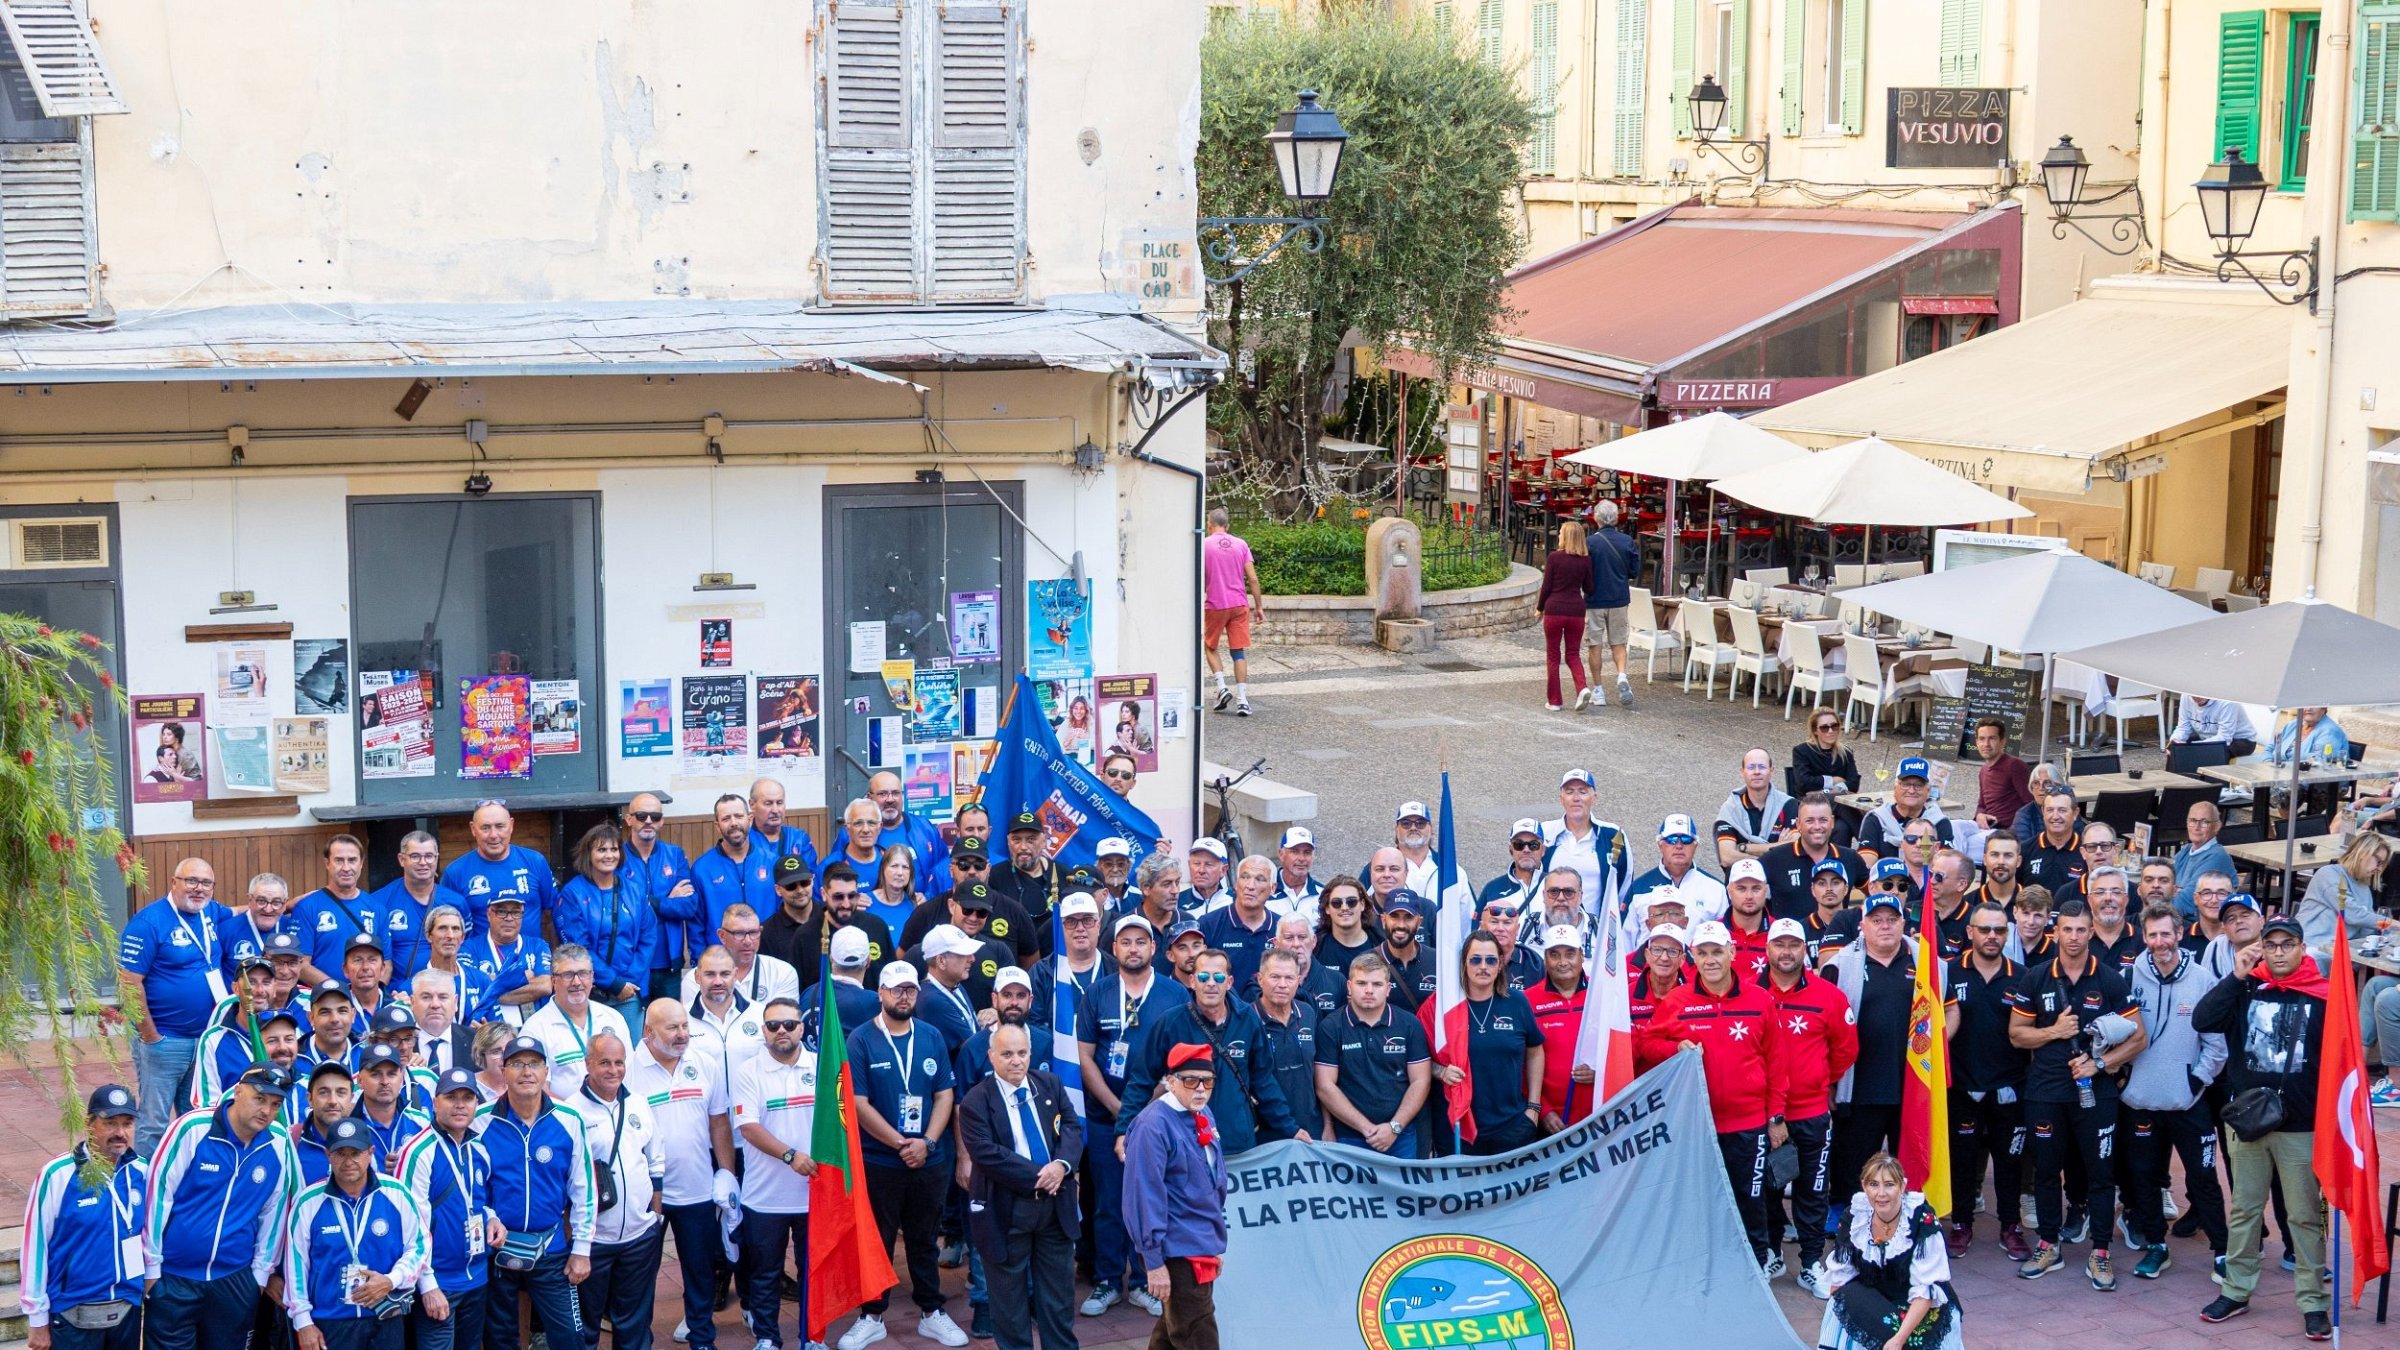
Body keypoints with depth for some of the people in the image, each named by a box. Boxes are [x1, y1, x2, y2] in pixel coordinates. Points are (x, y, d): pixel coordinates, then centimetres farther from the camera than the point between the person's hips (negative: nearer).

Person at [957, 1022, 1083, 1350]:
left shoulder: (1051, 1085, 6)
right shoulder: (976, 1102, -9)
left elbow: (1072, 1128, 2)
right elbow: (988, 1154, -18)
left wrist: (1062, 1164, -19)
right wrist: (1038, 1177, -20)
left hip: (1055, 1204, 4)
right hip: (1007, 1211, -4)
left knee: (1058, 1293, 12)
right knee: (1010, 1298, 8)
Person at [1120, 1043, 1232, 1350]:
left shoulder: (1205, 1117, 8)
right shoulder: (1153, 1125, -18)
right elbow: (1146, 1196, -19)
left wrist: (1216, 1244, 20)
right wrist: (1153, 1260, -20)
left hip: (1203, 1246, 8)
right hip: (1176, 1251, -8)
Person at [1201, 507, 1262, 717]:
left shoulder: (1204, 545, -2)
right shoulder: (1240, 544, 5)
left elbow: (1199, 581, -4)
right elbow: (1252, 578, 1)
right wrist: (1259, 607, 5)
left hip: (1215, 605, -2)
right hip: (1239, 605, 2)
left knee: (1210, 647, 16)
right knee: (1239, 652, 3)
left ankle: (1222, 687, -1)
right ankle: (1242, 700, -4)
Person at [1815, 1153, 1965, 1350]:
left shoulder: (1923, 1220, -21)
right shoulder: (1854, 1216, -9)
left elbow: (1926, 1289, -22)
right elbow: (1840, 1276, -2)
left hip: (1924, 1308, -4)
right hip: (1874, 1299, 4)